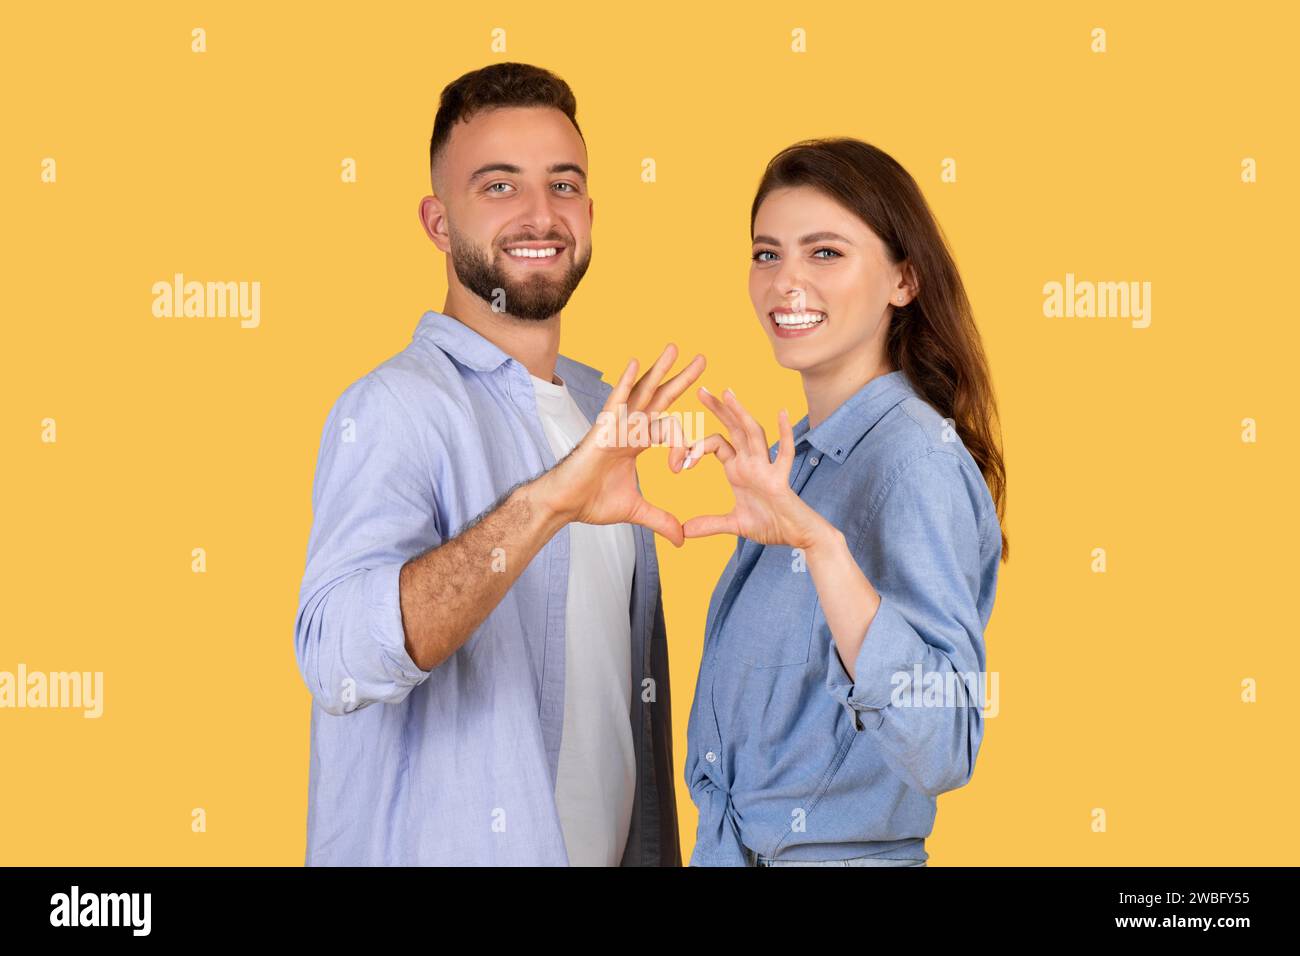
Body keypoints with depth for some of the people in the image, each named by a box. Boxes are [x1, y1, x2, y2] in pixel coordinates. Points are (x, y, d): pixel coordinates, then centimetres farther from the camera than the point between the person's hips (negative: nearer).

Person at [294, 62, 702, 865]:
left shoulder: (603, 407, 5)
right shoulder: (396, 408, -18)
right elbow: (340, 663, -35)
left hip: (612, 844, 7)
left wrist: (655, 848, 7)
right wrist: (542, 504, -43)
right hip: (443, 848, -6)